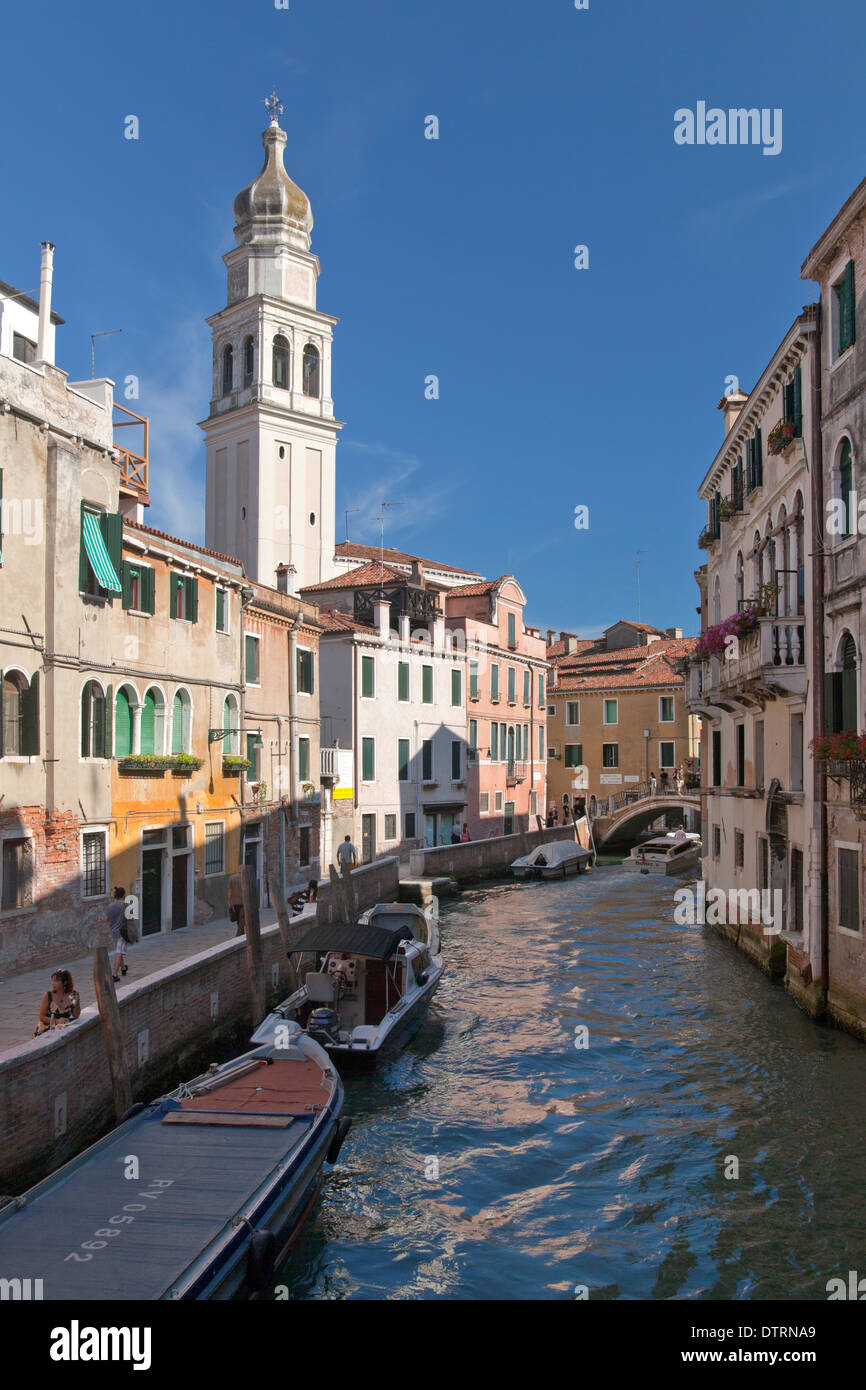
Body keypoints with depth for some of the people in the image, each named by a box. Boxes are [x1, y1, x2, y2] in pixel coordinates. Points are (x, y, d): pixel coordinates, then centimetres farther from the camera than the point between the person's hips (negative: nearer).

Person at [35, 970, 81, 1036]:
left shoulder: (71, 995, -2)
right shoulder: (48, 995, -9)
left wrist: (76, 1004, -12)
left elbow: (76, 1016, 5)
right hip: (48, 1027, -3)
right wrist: (57, 1021, -18)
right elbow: (41, 1017, -6)